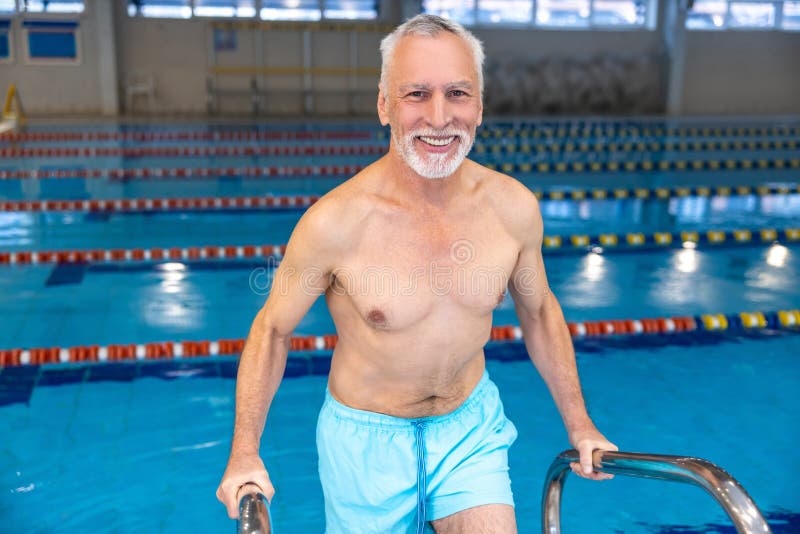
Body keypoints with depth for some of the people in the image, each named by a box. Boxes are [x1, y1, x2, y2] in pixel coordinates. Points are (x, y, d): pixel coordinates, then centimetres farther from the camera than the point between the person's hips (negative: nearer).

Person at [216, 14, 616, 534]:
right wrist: (245, 453, -12)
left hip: (471, 425, 3)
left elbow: (540, 312, 4)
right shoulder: (335, 221, -23)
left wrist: (579, 425, 8)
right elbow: (272, 329, -9)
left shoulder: (514, 207, -13)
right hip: (366, 436, -2)